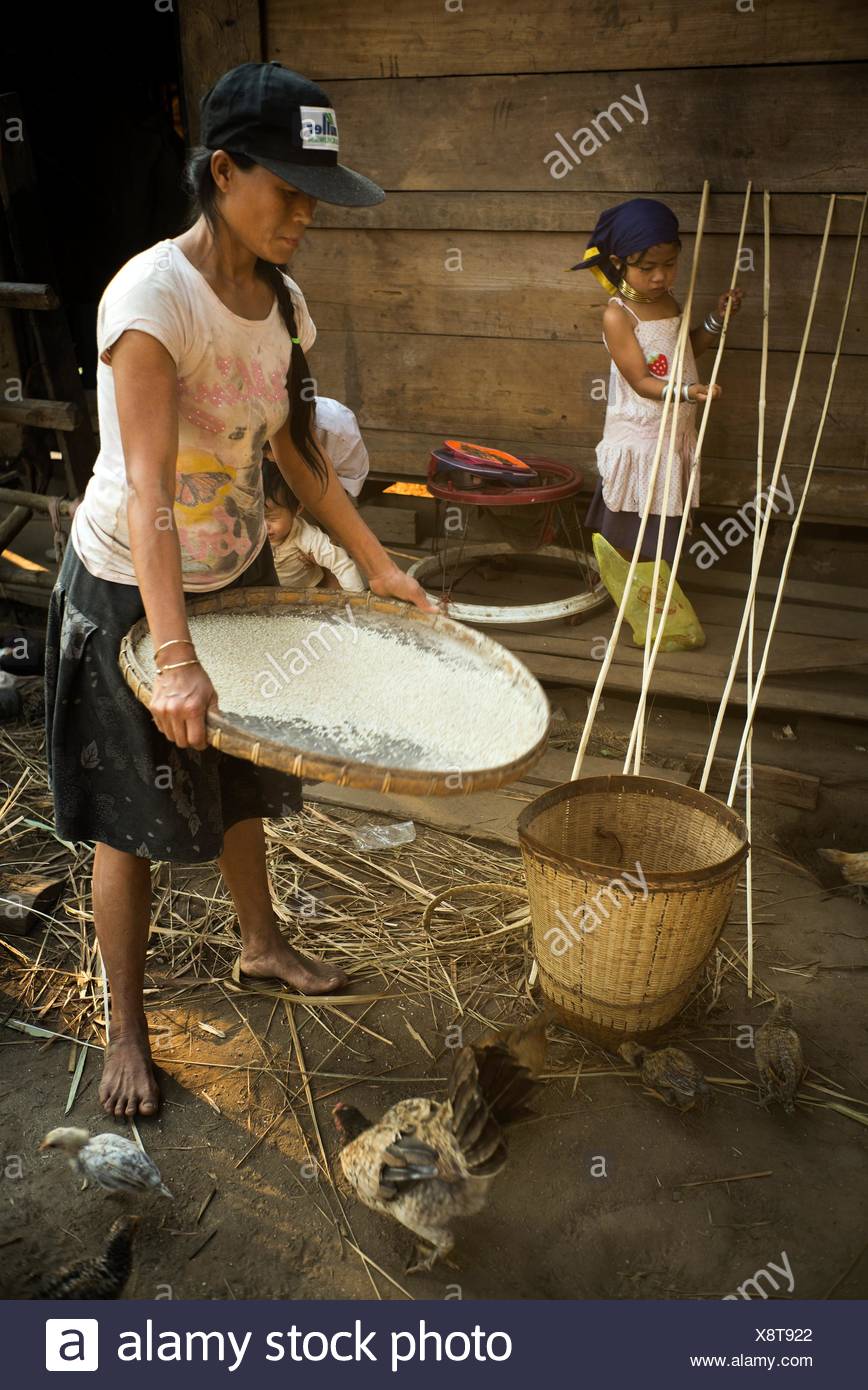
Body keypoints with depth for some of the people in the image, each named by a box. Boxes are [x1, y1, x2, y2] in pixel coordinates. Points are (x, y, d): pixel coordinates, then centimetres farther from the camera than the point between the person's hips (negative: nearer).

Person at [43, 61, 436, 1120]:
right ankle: (125, 1029, 29)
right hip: (130, 593, -6)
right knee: (131, 822, 7)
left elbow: (298, 449, 8)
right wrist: (173, 656, -41)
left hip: (237, 575, 7)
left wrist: (377, 564, 5)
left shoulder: (283, 301, -1)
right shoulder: (152, 295, -24)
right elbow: (147, 492, -33)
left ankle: (261, 943, 47)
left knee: (237, 785, 23)